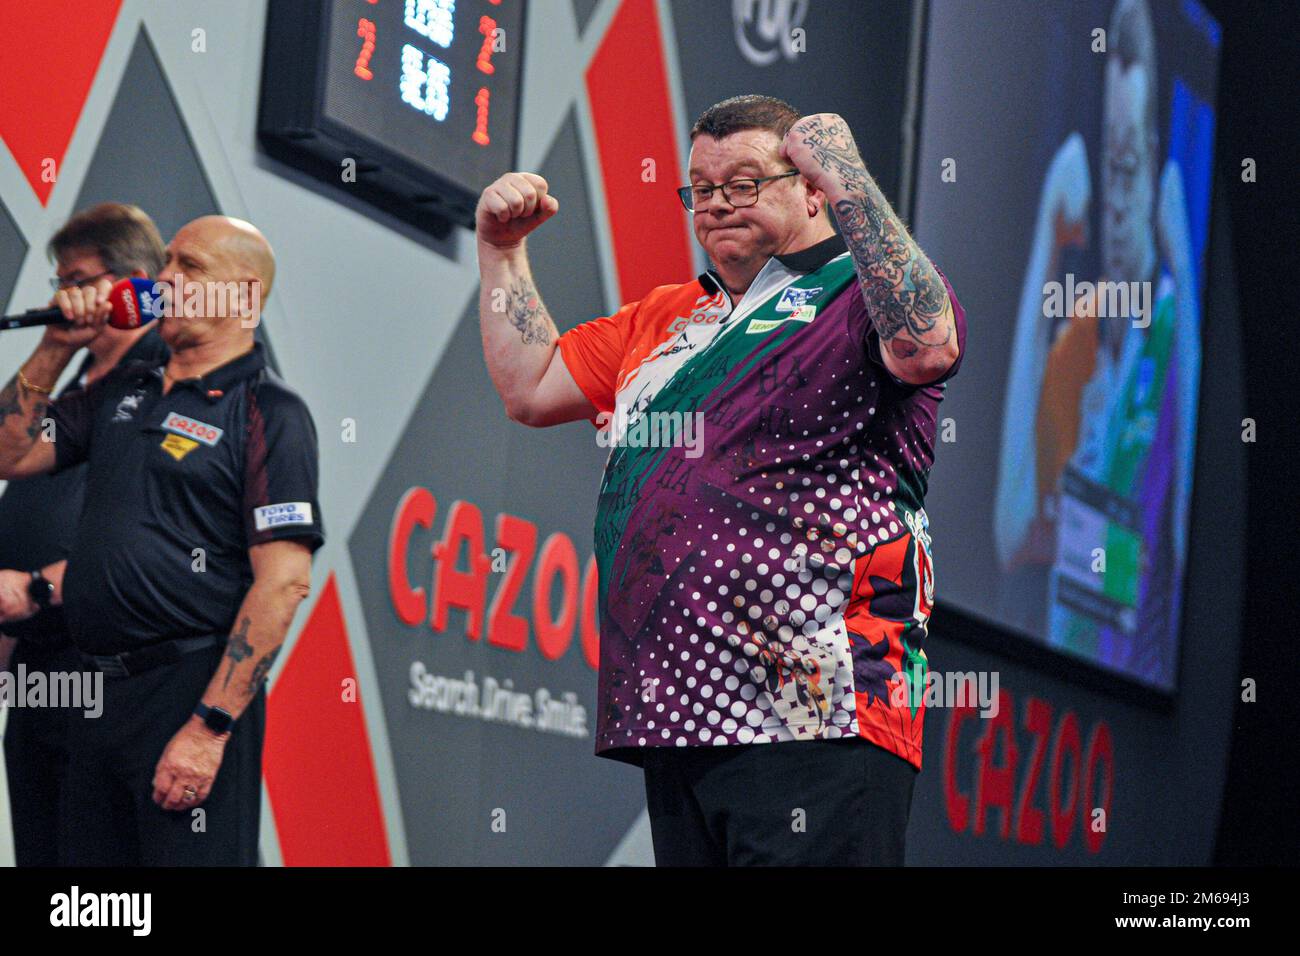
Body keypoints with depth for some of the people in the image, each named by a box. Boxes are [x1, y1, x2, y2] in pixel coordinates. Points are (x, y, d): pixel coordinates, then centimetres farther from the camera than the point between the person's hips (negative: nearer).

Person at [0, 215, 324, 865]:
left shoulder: (269, 413, -7)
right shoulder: (122, 392, 15)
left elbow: (284, 580, -15)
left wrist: (210, 727, -20)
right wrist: (56, 348, 7)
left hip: (191, 690, -7)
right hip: (98, 690, 7)